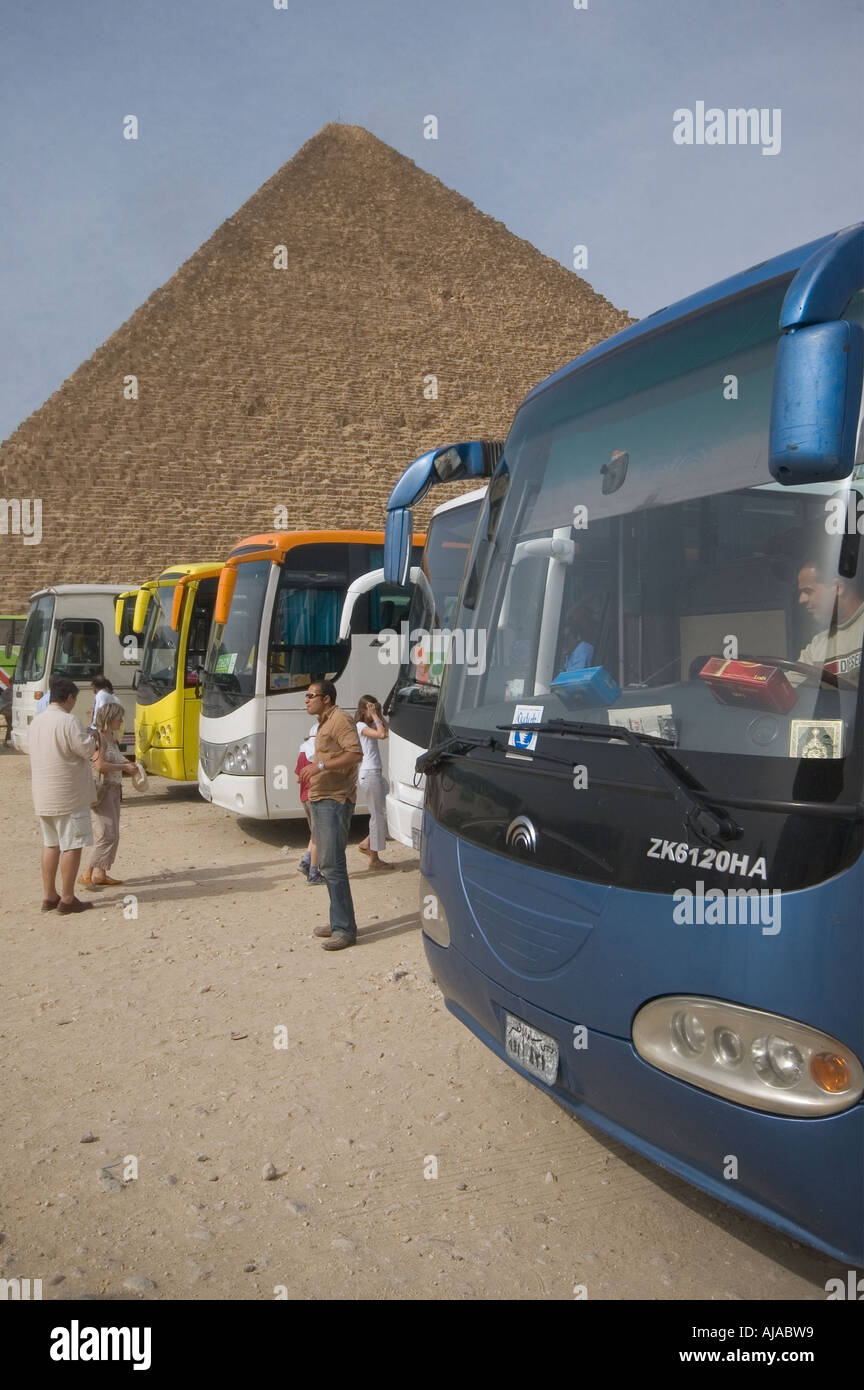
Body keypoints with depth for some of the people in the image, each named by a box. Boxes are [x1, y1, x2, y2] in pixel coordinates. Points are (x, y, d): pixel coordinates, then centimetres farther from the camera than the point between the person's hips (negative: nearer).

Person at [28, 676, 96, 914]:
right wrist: (92, 738, 4)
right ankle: (67, 899, 5)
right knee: (72, 845, 0)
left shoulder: (36, 722, 9)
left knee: (50, 844, 17)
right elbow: (87, 750, -17)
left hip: (43, 796, 8)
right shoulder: (67, 721, -17)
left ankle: (49, 896, 22)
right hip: (69, 796, -8)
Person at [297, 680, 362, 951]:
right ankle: (339, 922, 20)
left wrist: (320, 766, -26)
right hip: (319, 799, 11)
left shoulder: (340, 720, -11)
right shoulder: (323, 723, 21)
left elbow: (355, 754, -23)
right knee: (327, 864, 13)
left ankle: (344, 929, -10)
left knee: (331, 865, -13)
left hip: (334, 800, -11)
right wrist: (311, 771, 18)